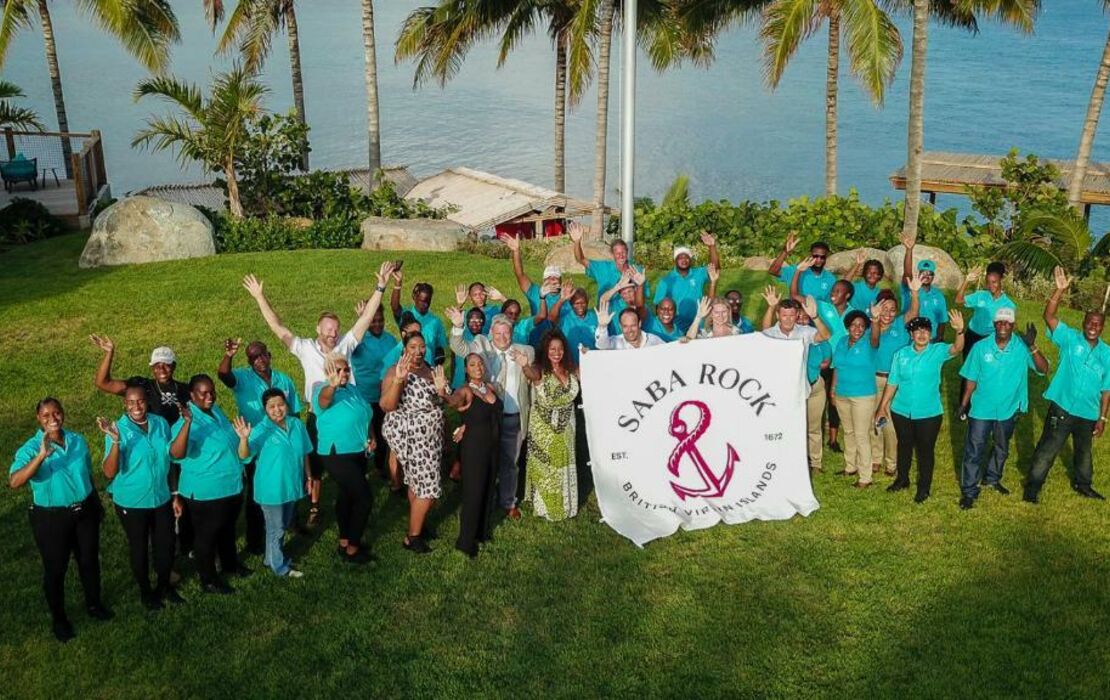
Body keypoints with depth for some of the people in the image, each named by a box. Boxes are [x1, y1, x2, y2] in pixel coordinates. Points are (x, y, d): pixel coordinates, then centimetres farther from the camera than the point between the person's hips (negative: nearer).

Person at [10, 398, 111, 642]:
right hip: (51, 517, -4)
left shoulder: (78, 441, -2)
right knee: (55, 568, 10)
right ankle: (59, 619, 30)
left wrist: (97, 503, 19)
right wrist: (41, 455, -43)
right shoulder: (30, 448, -17)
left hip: (85, 511, 4)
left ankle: (94, 604, 42)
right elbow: (14, 481, -33)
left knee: (89, 560, 19)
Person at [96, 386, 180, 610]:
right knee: (139, 548, 14)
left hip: (161, 498, 4)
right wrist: (115, 441, -37)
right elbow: (110, 472, -27)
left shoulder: (160, 423, -7)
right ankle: (145, 591, 36)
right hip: (131, 502, -3)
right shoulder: (118, 430, -19)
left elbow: (174, 454, 0)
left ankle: (164, 586, 41)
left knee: (166, 544, 16)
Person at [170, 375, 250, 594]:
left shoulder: (217, 411, 3)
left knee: (228, 529, 27)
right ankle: (208, 580, 29)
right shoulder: (186, 422, -23)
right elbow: (176, 453, -43)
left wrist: (243, 437, 6)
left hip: (232, 486, 8)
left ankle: (230, 564, 49)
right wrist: (187, 422, -52)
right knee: (207, 535, 11)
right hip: (205, 492, -8)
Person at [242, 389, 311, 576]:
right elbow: (244, 455, -32)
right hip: (271, 489, -6)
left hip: (292, 485, 6)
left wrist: (308, 477, 10)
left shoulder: (297, 425, -6)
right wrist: (244, 439, -51)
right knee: (276, 529, 9)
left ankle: (274, 557, 43)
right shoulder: (261, 430, -21)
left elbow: (304, 454, 6)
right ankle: (280, 566, 27)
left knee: (284, 525, 23)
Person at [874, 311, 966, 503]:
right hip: (901, 411, 2)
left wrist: (960, 331, -48)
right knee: (904, 446, 20)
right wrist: (883, 406, 2)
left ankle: (924, 487, 25)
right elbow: (892, 382, 3)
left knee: (925, 450, 9)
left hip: (929, 413, -2)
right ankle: (902, 479, 40)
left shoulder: (937, 351, -8)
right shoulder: (901, 354, -2)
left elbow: (956, 349, -29)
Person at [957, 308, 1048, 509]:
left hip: (1008, 409, 2)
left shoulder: (1022, 348, -14)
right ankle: (969, 491, 14)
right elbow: (972, 379, -4)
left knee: (1002, 448, 23)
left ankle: (992, 479, 47)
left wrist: (1032, 347, -40)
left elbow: (1043, 369, -26)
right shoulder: (981, 348, -13)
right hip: (981, 409, -2)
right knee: (974, 451, 2)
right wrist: (964, 404, -1)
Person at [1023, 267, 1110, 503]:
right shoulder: (1070, 339, -7)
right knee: (1048, 449, 1)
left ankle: (1082, 484, 44)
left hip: (1088, 413, 4)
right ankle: (1033, 486, 15)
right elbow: (1049, 316, -21)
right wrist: (1060, 290, -32)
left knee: (1083, 451, 23)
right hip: (1062, 407, -4)